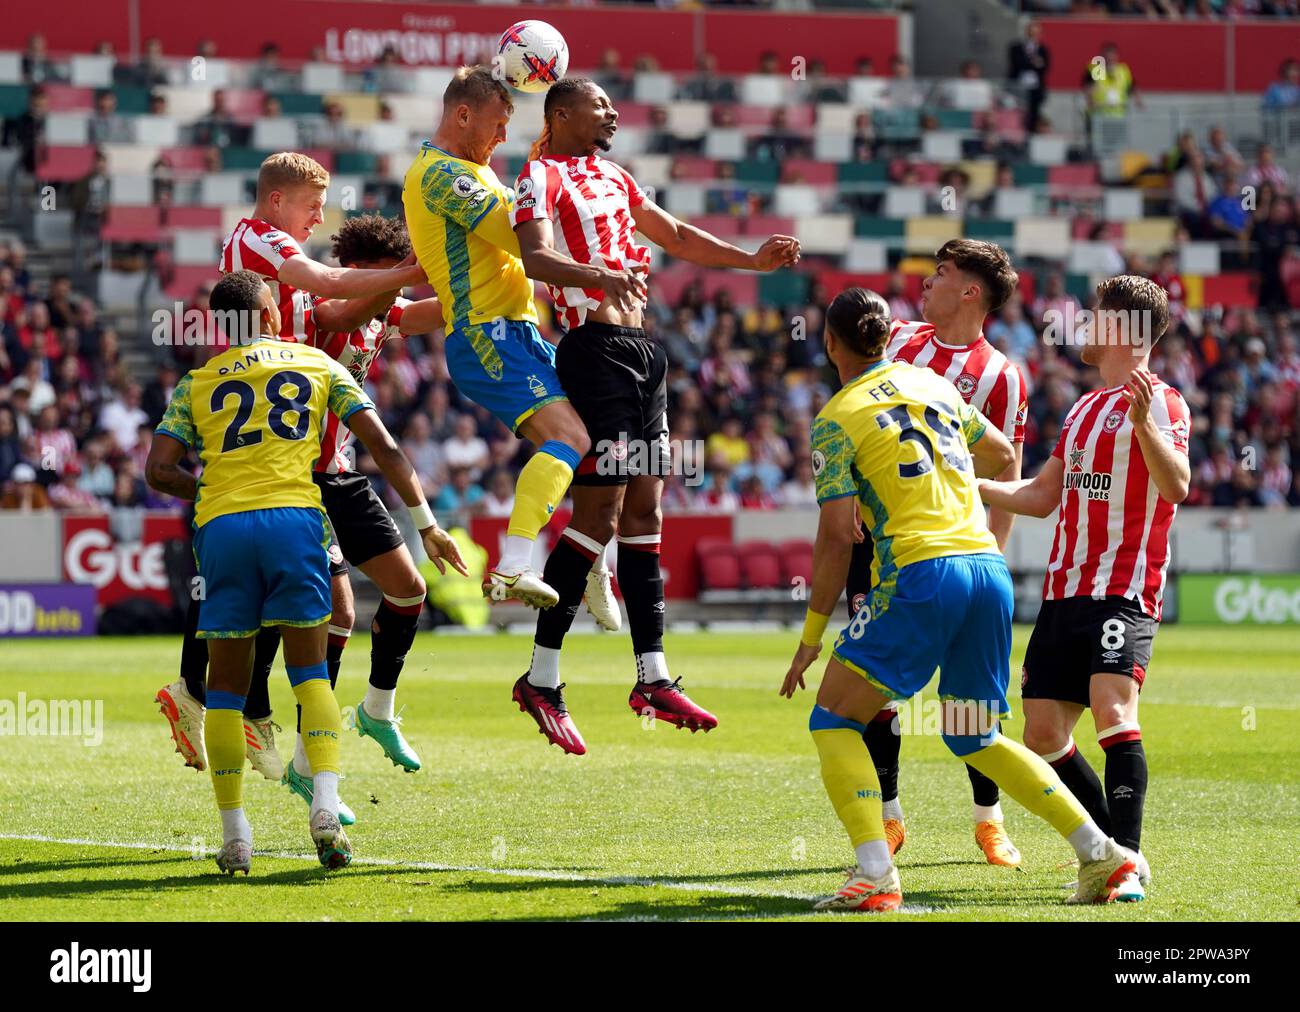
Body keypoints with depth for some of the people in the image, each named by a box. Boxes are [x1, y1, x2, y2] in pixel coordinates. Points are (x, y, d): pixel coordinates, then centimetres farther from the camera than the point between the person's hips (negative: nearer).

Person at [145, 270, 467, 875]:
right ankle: (325, 807, -12)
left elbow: (159, 470, 6)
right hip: (295, 517, 0)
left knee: (227, 684, 9)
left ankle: (234, 836, 6)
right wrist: (426, 523, 13)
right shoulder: (318, 366, 18)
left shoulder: (196, 384, 18)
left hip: (221, 526, 0)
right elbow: (382, 446, 10)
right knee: (310, 674, 9)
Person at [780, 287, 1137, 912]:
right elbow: (1002, 454, 32)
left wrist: (812, 635, 2)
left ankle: (875, 874, -14)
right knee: (977, 741, 20)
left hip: (921, 575, -6)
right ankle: (1100, 854, 13)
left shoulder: (836, 419, 1)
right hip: (989, 567, 6)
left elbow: (837, 536, -5)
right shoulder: (933, 384, 18)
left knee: (833, 722, 4)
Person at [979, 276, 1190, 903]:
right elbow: (1042, 496, 29)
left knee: (1112, 708, -25)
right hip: (1064, 590, 9)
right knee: (1043, 733, 4)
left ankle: (1128, 860, -26)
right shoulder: (1086, 406, 22)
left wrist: (1144, 424, -37)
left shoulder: (1161, 402, -5)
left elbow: (1177, 486, -22)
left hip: (1124, 589, -9)